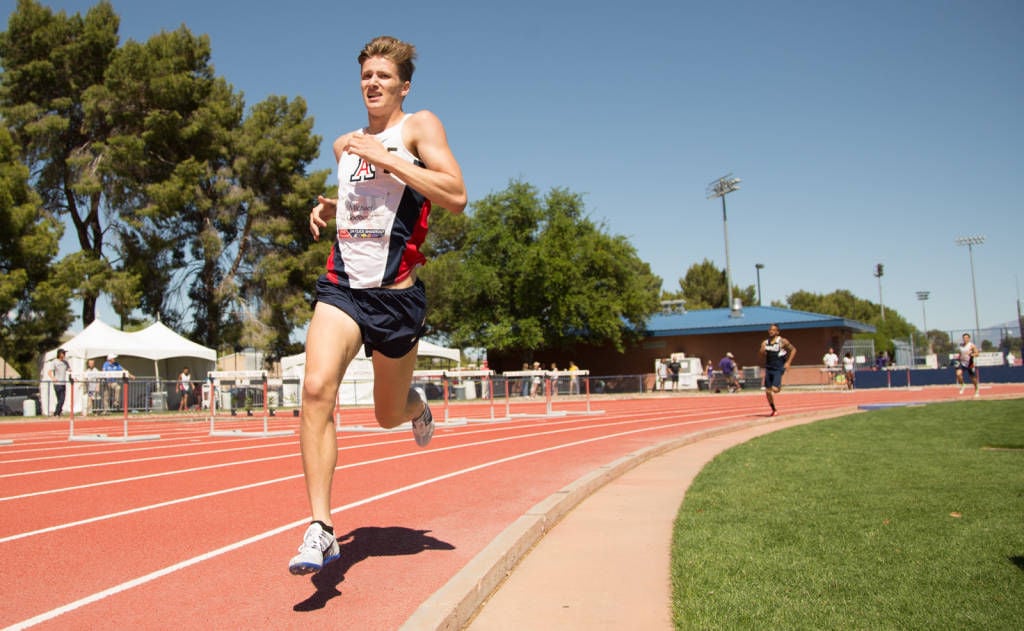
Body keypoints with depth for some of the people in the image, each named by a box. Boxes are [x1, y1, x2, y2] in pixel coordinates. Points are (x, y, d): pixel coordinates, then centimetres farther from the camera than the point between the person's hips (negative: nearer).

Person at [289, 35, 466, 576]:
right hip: (341, 286, 4)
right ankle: (321, 529, -16)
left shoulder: (419, 126, 0)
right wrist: (328, 209, 11)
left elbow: (456, 197, -14)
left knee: (389, 414, 10)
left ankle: (418, 406, 49)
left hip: (395, 294, -3)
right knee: (317, 388, -20)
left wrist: (386, 157, -17)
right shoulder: (344, 146, 17)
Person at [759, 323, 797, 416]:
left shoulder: (782, 341, -5)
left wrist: (788, 362, -6)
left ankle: (780, 387, 19)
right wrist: (762, 350, -14)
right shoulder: (765, 343, 8)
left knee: (775, 389, -18)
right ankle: (774, 410, 17)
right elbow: (762, 355, 9)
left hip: (778, 369, -5)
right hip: (768, 368, 5)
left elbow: (793, 349, 1)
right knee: (768, 391, 2)